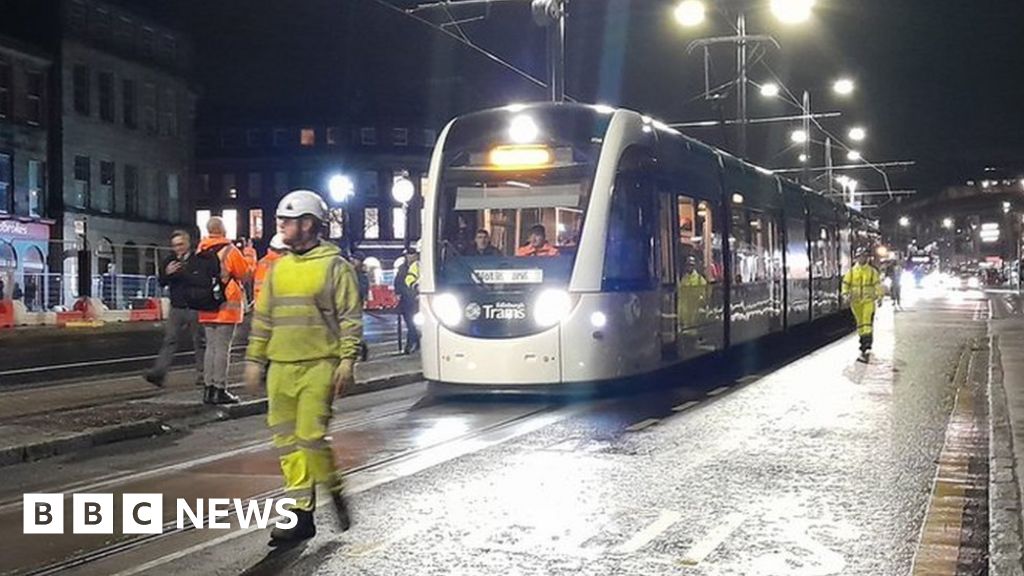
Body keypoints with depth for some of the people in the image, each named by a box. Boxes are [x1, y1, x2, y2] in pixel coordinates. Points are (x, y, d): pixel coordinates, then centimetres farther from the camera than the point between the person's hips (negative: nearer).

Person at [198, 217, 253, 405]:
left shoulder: (200, 252, 9)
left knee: (211, 347, 13)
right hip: (226, 306, -6)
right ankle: (220, 390, -4)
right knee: (223, 348, -4)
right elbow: (247, 275, -6)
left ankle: (209, 389, 14)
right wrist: (249, 257, 10)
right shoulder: (230, 251, -10)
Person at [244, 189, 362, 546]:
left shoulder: (334, 266, -2)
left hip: (318, 366, -6)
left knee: (310, 436, -13)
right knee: (287, 441, 5)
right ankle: (301, 513, 11)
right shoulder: (279, 268, 15)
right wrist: (254, 359, 16)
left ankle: (335, 490, 13)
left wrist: (347, 360, -13)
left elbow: (351, 317, -5)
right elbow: (263, 317, 19)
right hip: (281, 367, 6)